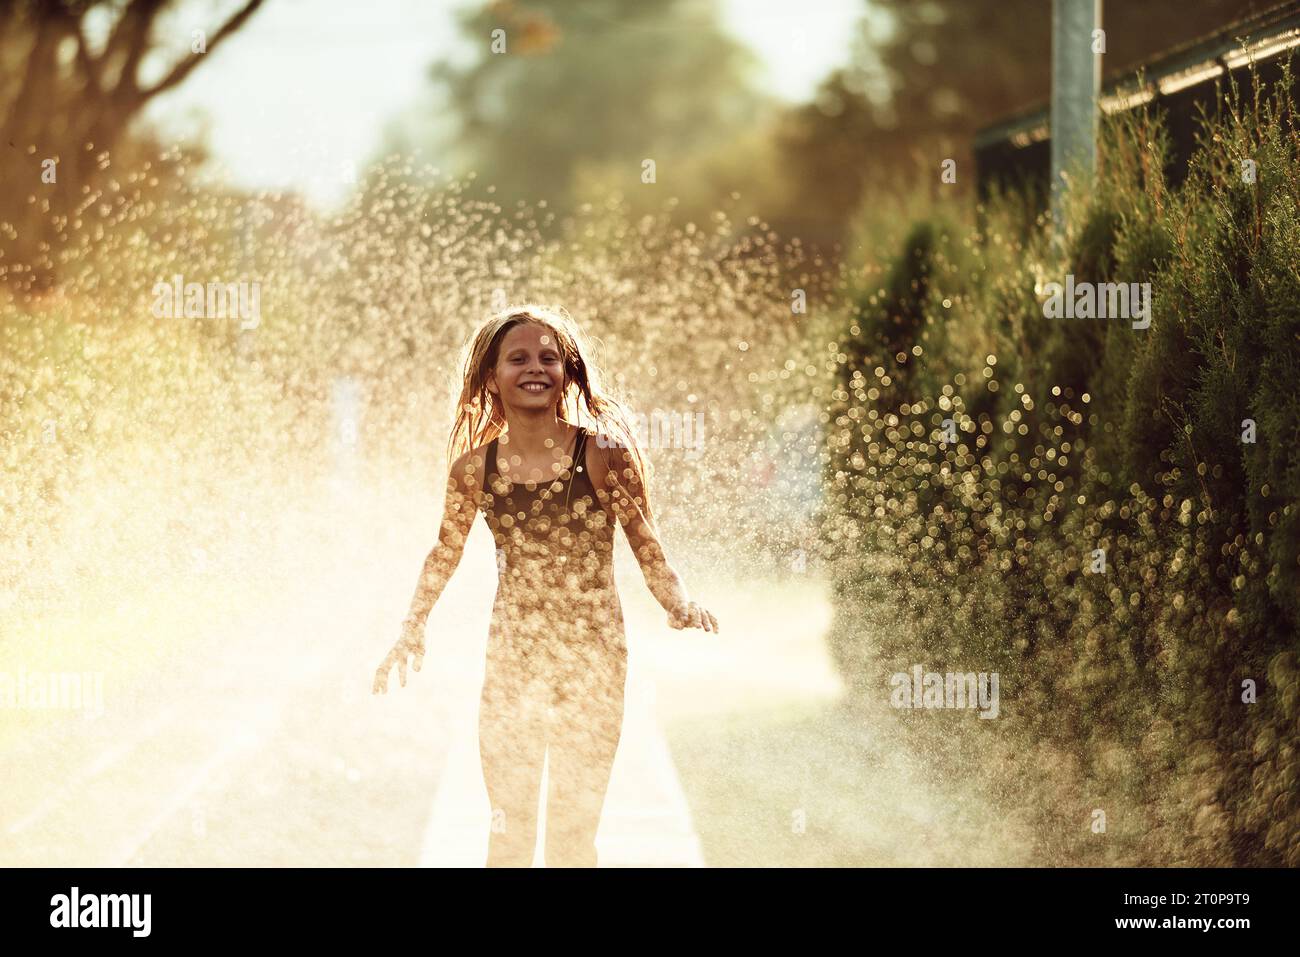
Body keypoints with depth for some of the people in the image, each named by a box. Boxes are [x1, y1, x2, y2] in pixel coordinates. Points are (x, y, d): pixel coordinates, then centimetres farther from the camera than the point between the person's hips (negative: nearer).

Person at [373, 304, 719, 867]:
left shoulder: (602, 453, -9)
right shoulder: (474, 469, 0)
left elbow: (644, 540, -3)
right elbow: (446, 552, 15)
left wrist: (678, 602, -19)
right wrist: (412, 630, 14)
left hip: (592, 657, -2)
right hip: (511, 656, 2)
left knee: (574, 832, 1)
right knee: (508, 829, 6)